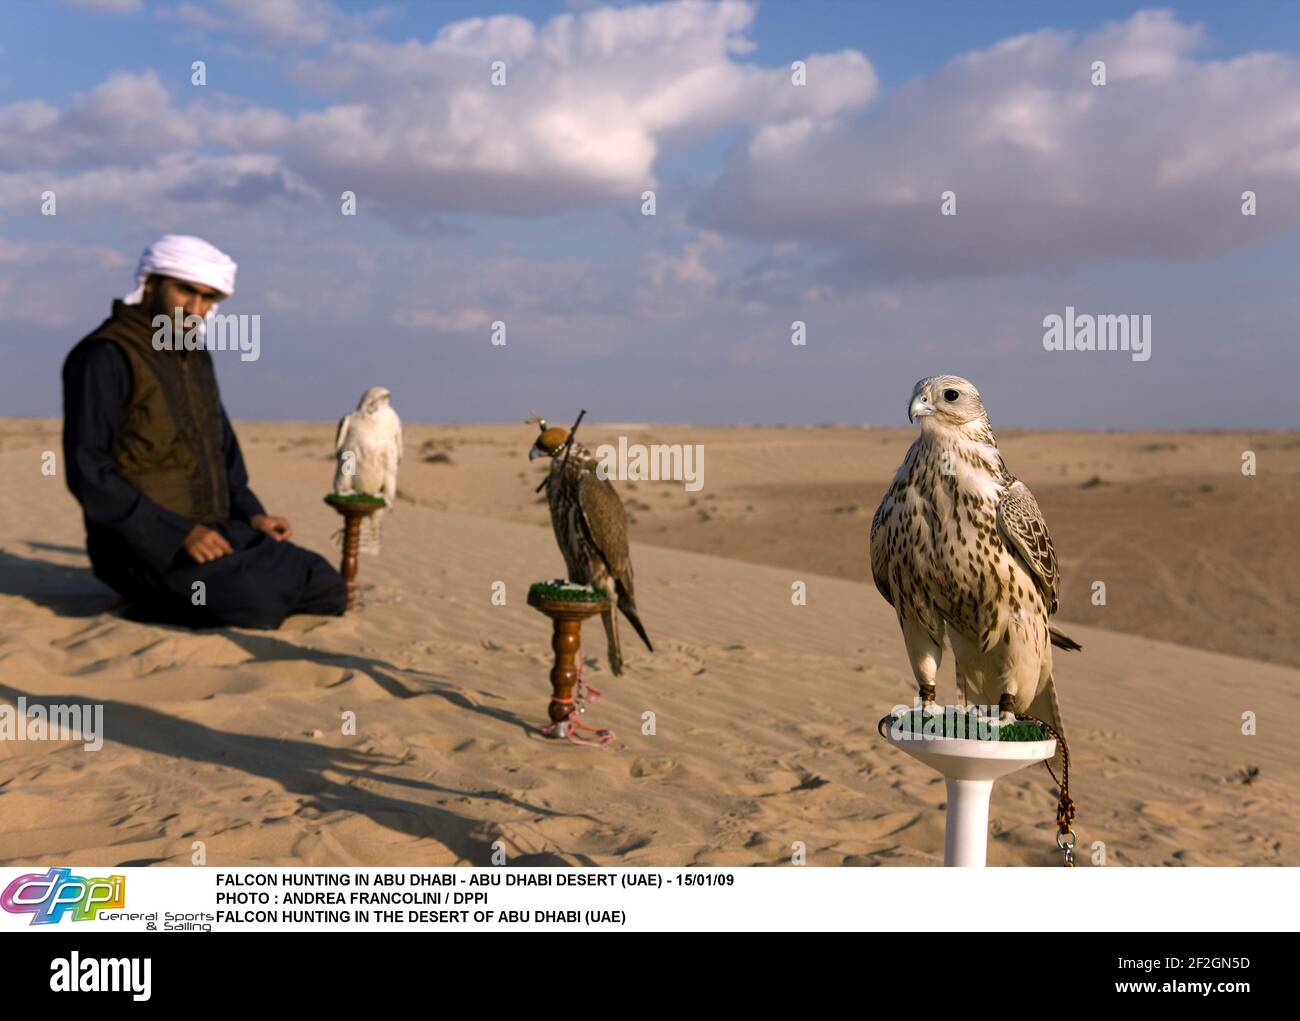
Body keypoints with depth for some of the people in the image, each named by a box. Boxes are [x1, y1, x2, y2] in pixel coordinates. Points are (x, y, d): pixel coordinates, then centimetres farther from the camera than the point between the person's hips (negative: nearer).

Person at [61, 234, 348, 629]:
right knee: (256, 604, -30)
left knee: (328, 589, -2)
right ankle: (160, 598, -3)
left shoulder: (194, 356, 14)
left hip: (214, 532, 8)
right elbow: (88, 472, -20)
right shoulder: (106, 357, -13)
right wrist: (177, 533, -24)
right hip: (143, 543, -8)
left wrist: (249, 512, 7)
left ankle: (187, 591, 10)